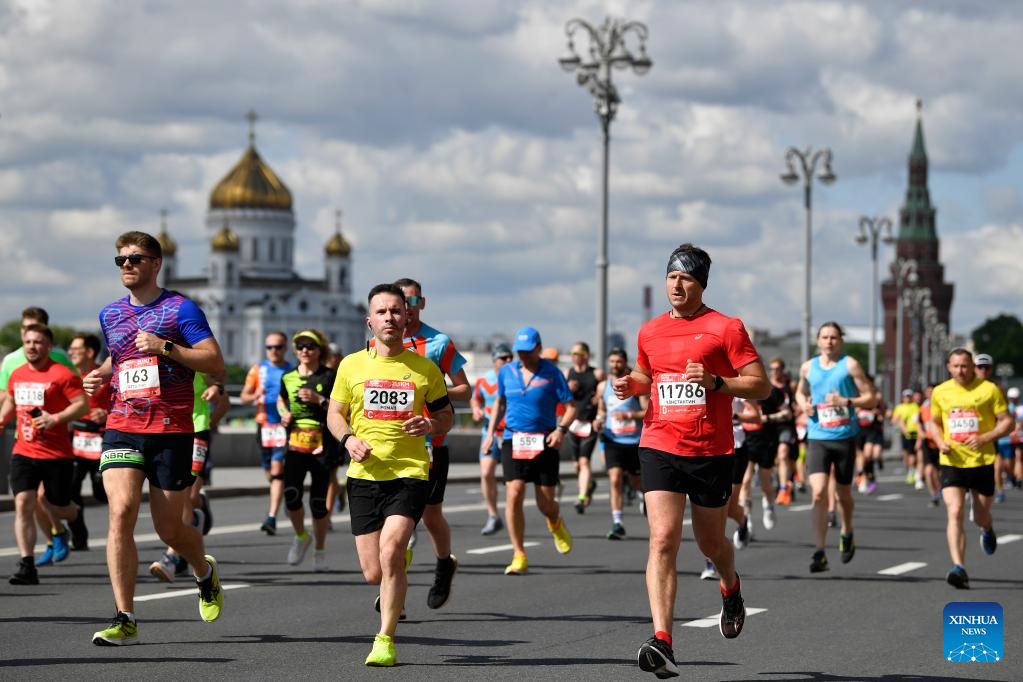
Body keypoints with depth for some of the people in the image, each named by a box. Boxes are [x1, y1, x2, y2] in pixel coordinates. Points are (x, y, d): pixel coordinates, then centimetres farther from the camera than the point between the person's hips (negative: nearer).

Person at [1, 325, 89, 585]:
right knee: (23, 504, -12)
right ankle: (27, 565, -14)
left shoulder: (62, 374, -10)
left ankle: (77, 515, 47)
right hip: (24, 453, 4)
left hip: (57, 455, -4)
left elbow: (83, 405, -14)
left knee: (57, 507, 8)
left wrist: (56, 418, -26)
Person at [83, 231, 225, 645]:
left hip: (171, 431, -3)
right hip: (121, 429, 3)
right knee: (121, 511, -17)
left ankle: (205, 572, 39)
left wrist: (165, 347, -18)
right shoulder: (110, 315, 14)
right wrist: (99, 376, 10)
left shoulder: (180, 309, -2)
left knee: (169, 530, 3)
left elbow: (216, 364, -8)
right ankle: (125, 620, -17)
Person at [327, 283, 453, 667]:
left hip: (410, 473, -2)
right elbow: (334, 413, 15)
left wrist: (430, 425, -9)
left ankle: (385, 640, -11)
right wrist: (348, 439, -6)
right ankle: (393, 589, 39)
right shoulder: (352, 365, 6)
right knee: (373, 573, 0)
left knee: (391, 549, -24)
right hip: (364, 475, 2)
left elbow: (446, 415, 14)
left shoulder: (425, 369, 5)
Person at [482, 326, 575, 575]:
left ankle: (555, 523, 41)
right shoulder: (506, 372, 7)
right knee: (513, 496, -13)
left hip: (544, 443, -2)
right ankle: (519, 556, -5)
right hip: (513, 442, 2)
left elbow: (570, 406, -2)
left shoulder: (551, 372, -3)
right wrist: (490, 432, 14)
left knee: (546, 504, 1)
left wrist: (561, 429, -19)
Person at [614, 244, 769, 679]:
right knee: (662, 539, -15)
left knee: (711, 544, 14)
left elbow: (761, 387, -5)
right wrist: (629, 385, 5)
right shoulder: (650, 332, 10)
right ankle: (662, 642, -23)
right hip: (660, 448, 2)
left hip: (713, 452, -2)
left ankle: (731, 589, 51)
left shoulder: (726, 328, -4)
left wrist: (715, 382, -20)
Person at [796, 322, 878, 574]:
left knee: (843, 494, 12)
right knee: (819, 493, -14)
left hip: (845, 437, -1)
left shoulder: (850, 365, -2)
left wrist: (846, 401, -18)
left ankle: (847, 534, 42)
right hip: (817, 439, 1)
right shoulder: (808, 367, 8)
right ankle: (819, 553, -14)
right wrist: (804, 405, 4)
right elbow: (800, 392, 27)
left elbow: (871, 398, -2)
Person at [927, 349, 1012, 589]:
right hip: (952, 462, 1)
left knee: (981, 516, 11)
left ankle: (987, 531, 51)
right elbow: (934, 422, 19)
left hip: (982, 462, -1)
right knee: (954, 512, -17)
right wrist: (940, 441, -2)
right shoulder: (940, 392, 5)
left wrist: (985, 438, -19)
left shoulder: (989, 390, -5)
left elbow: (1007, 422, -3)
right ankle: (959, 568, -23)